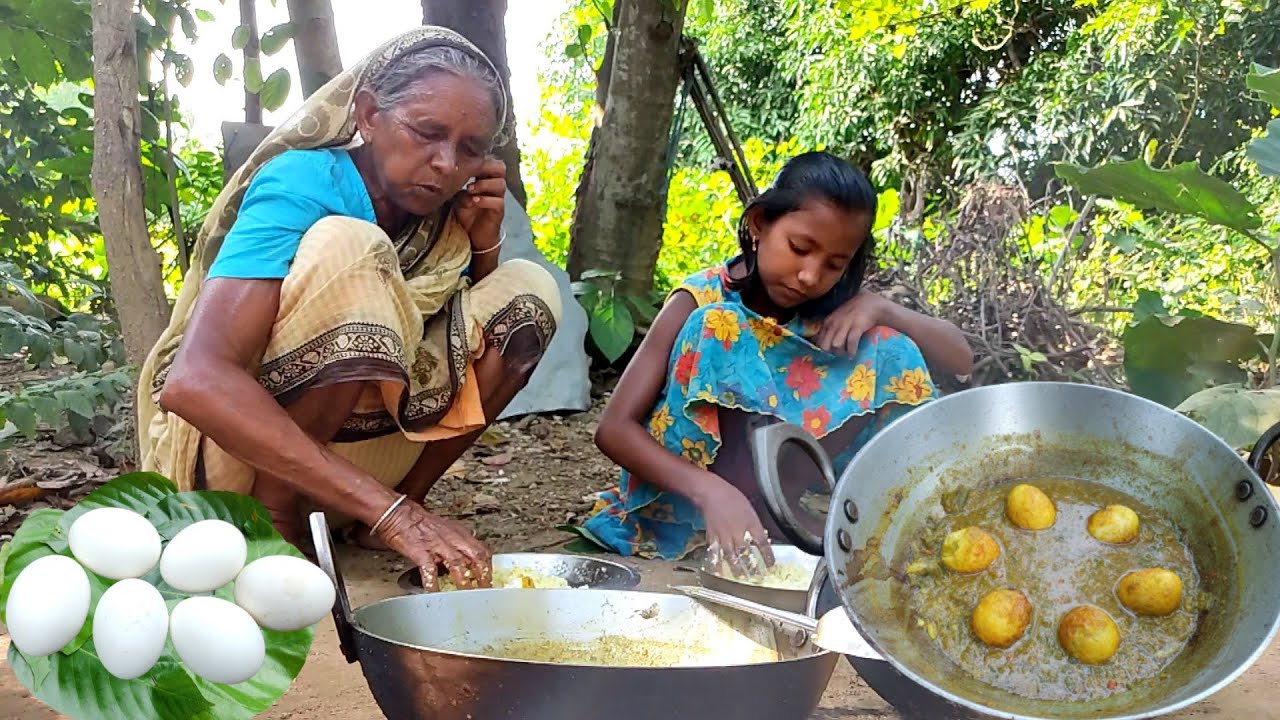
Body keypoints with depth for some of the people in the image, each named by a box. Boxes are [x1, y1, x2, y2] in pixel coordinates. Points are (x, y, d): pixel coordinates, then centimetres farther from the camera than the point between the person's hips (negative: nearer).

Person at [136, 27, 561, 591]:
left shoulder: (444, 210, -2)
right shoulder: (302, 186, -21)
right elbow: (195, 381, -35)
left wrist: (483, 244, -9)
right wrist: (386, 508, -41)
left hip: (350, 436, 7)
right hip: (238, 450, -6)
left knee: (526, 293, -3)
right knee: (347, 248, -29)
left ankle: (408, 501, -4)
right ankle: (270, 522, -18)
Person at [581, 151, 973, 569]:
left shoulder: (836, 305, -3)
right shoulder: (703, 302, -14)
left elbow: (961, 359, -1)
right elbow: (614, 427, -21)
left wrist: (881, 308, -19)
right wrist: (710, 490, -37)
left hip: (770, 502, 4)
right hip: (683, 510, -4)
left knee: (889, 355, -11)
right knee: (717, 328, -24)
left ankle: (764, 508, -18)